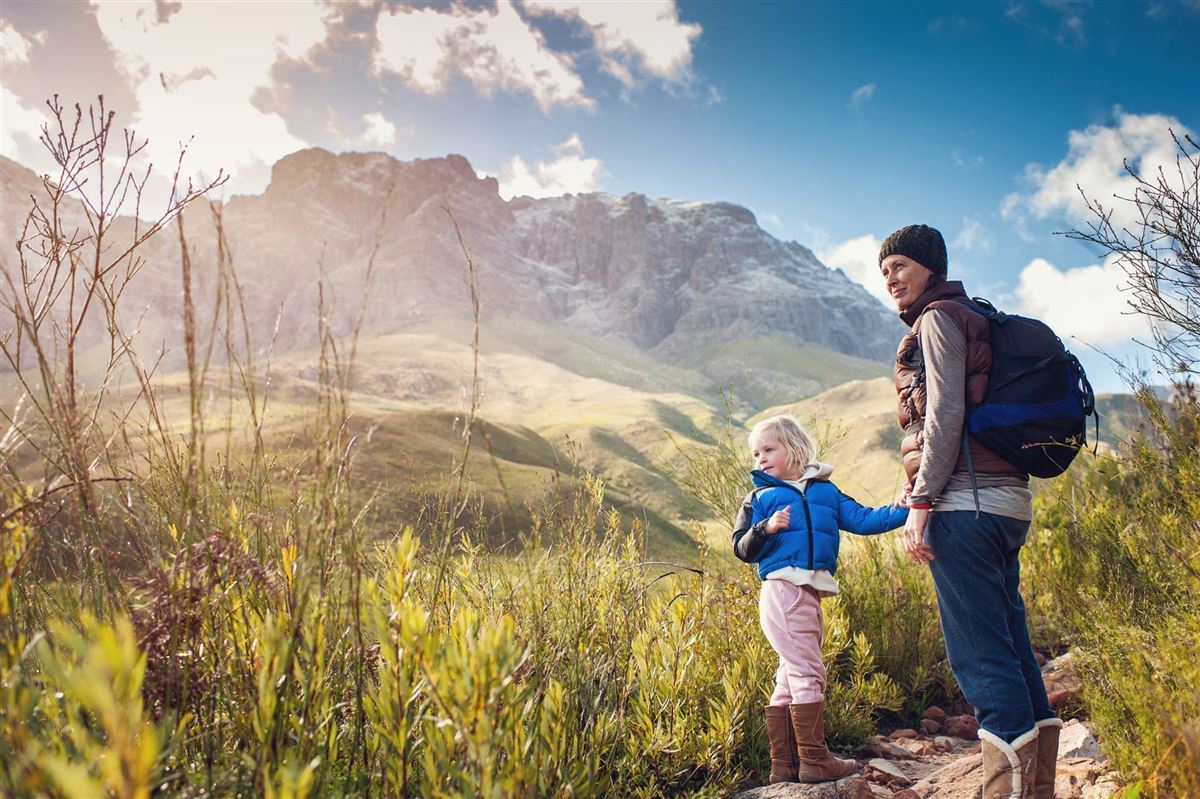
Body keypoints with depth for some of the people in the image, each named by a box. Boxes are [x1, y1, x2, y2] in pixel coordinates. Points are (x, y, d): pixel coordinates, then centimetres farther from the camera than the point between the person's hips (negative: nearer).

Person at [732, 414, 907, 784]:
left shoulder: (825, 491, 16)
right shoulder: (759, 497, 6)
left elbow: (862, 520, 8)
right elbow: (742, 548, 1)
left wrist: (903, 510, -5)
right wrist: (766, 528, -17)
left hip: (810, 596, 5)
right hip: (782, 592, -5)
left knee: (791, 679, 9)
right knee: (807, 673, -7)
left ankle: (783, 764, 16)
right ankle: (814, 760, 1)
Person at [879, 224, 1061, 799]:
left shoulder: (939, 316, -1)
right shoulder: (971, 319, 27)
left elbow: (945, 413, -13)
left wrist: (920, 500, -16)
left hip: (966, 498, -10)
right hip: (1006, 499, 10)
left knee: (978, 652, -10)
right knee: (1011, 647, 10)